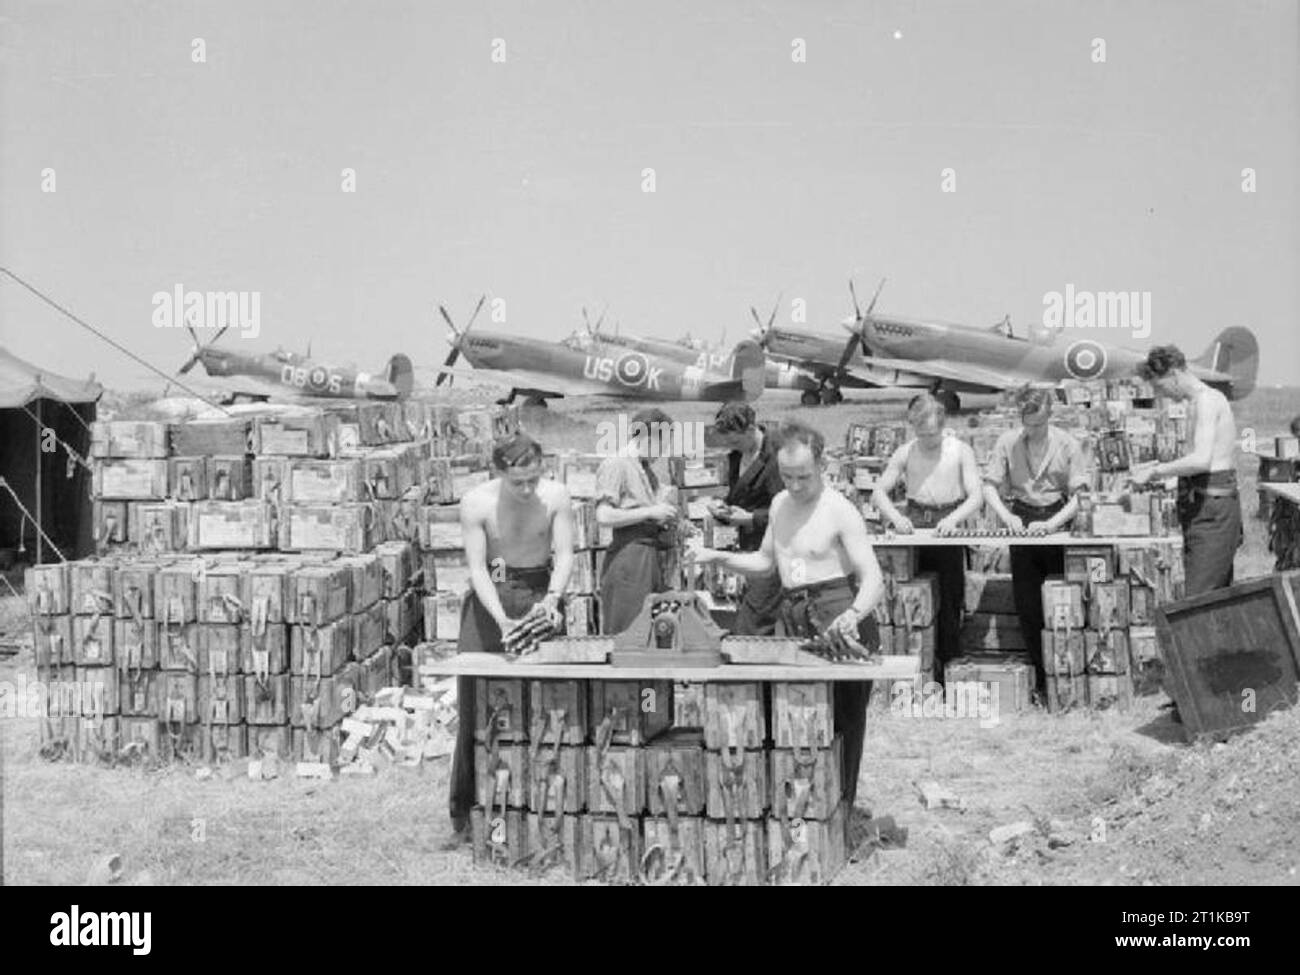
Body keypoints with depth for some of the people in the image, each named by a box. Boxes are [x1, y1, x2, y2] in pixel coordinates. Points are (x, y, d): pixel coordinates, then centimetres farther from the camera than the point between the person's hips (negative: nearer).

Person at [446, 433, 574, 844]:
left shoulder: (555, 497, -13)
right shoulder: (476, 503, -16)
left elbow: (564, 555, -10)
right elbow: (477, 568, -16)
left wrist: (551, 598, -29)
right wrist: (502, 619, -29)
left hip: (540, 592, 1)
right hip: (489, 596, -1)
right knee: (474, 709, -4)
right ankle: (464, 816, 1)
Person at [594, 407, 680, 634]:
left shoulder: (648, 469, 18)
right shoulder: (615, 465, -6)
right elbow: (604, 516, -16)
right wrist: (650, 513, -15)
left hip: (658, 555, 8)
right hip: (630, 555, -8)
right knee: (625, 632, -8)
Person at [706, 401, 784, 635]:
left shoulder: (775, 456, -15)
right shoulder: (736, 456, 12)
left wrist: (751, 518, -18)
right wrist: (724, 510, 4)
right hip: (749, 550, 9)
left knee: (751, 628, -9)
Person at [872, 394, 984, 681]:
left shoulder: (961, 451, 0)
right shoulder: (905, 453, 5)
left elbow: (976, 496, -6)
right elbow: (879, 491, 2)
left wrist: (953, 518, -23)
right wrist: (896, 516, -16)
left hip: (948, 525, -1)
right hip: (914, 524, 1)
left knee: (950, 601, -2)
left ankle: (947, 665, 9)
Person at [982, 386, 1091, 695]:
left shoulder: (1067, 444, -5)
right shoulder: (1007, 443, -1)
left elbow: (1079, 495, -7)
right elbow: (990, 486, -1)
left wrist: (1052, 524, -20)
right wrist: (1006, 516, -18)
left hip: (1057, 521, -2)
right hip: (1023, 524, 2)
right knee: (1027, 604, 3)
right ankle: (1042, 678, 12)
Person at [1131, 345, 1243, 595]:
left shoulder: (1207, 400, -14)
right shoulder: (1200, 401, 18)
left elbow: (1201, 460, -25)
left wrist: (1155, 472, -17)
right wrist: (1158, 467, 17)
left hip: (1214, 506, -10)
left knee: (1198, 600, -13)